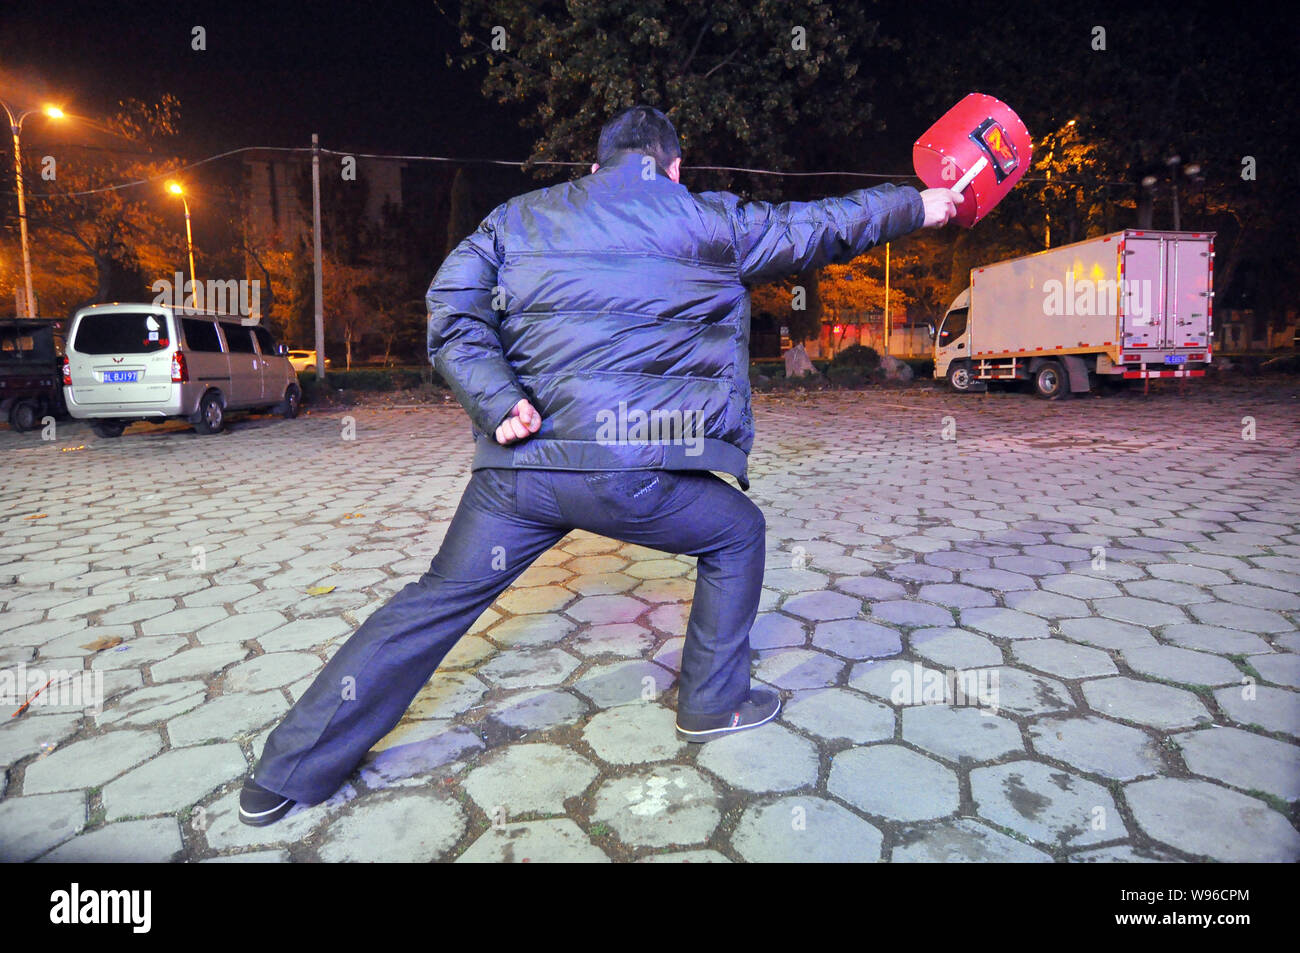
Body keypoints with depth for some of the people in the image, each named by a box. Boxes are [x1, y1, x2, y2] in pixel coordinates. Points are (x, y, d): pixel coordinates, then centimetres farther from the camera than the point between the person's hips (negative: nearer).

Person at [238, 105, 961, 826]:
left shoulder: (517, 217, 16)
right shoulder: (707, 220, 9)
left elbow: (453, 307, 5)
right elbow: (818, 227, 20)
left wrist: (498, 402, -2)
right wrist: (917, 205, 34)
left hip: (520, 466, 4)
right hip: (633, 468, -4)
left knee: (438, 602, 14)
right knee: (738, 532, 22)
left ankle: (291, 772, 23)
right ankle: (714, 703, 32)